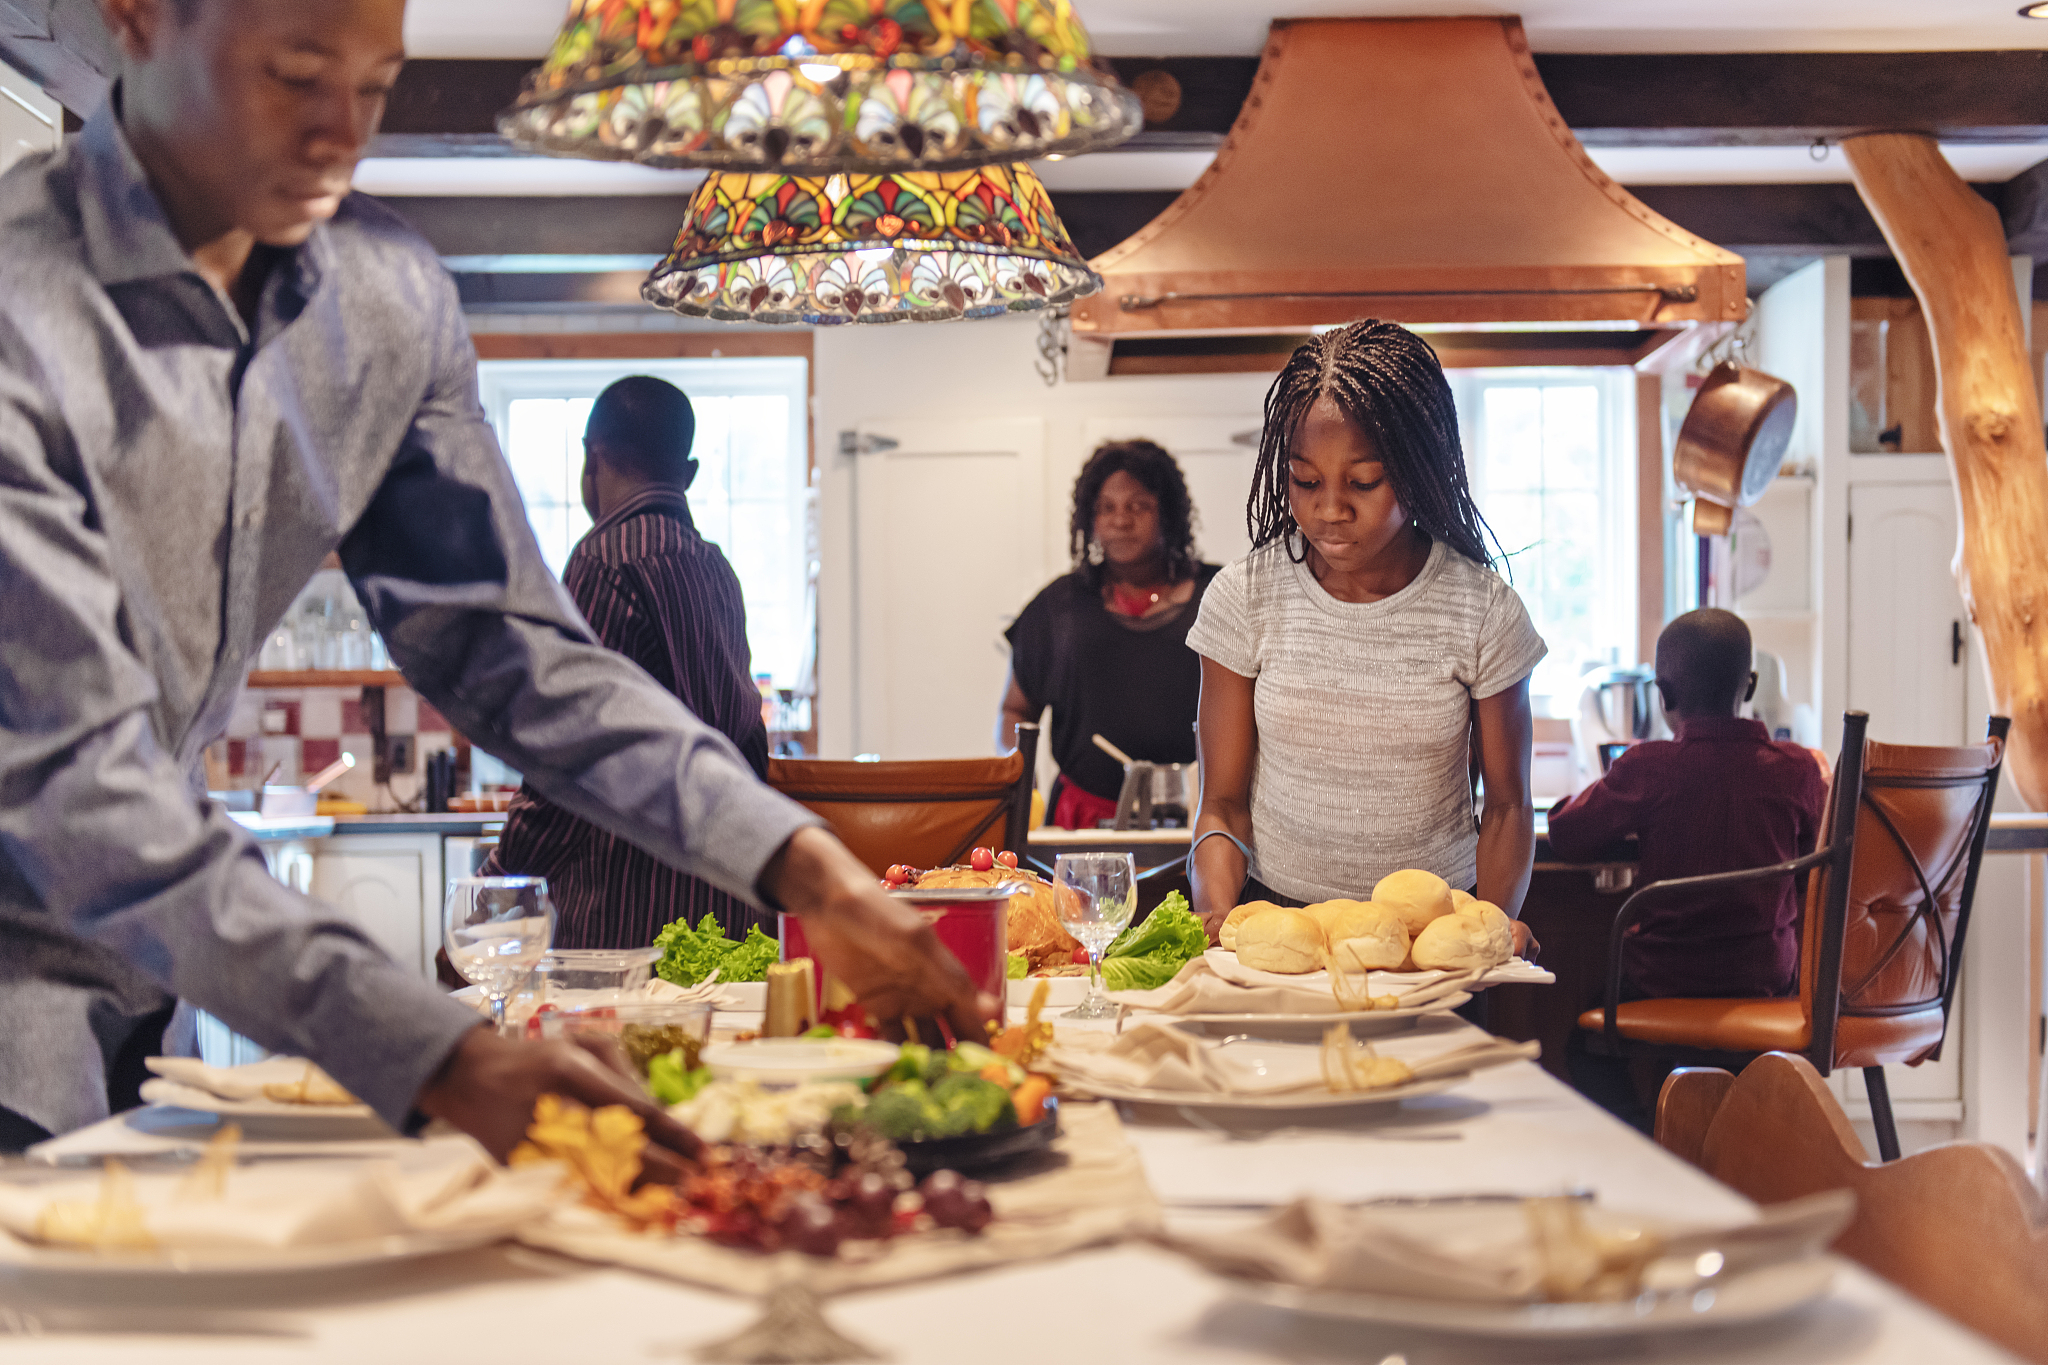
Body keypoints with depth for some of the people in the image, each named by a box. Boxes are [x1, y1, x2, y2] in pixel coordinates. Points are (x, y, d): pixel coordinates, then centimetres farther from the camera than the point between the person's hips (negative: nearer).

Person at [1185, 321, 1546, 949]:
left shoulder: (1481, 609, -4)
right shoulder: (1245, 596, -3)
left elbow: (1507, 804, 5)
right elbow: (1223, 803, 1)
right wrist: (1217, 911, -20)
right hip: (1275, 912, 0)